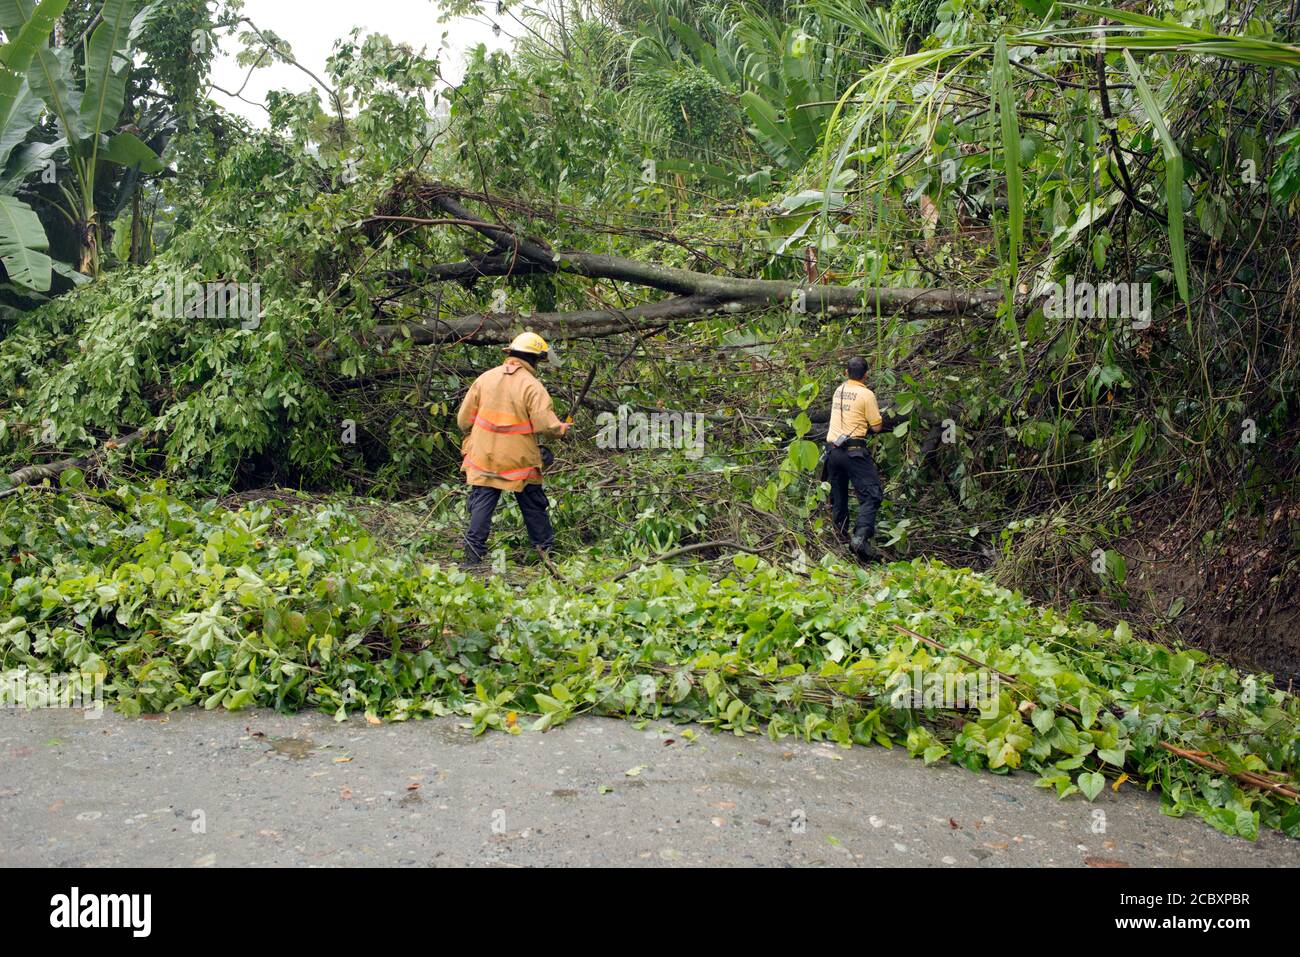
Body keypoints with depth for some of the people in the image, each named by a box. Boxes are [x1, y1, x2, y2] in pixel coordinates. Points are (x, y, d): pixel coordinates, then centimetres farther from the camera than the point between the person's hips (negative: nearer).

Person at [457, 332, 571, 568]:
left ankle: (474, 555, -2)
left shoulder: (485, 378, 3)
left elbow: (464, 420, 5)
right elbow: (546, 424, -18)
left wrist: (472, 441, 23)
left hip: (483, 459, 3)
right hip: (520, 461, -2)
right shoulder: (532, 386, -11)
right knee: (535, 507, 13)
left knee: (482, 505, 6)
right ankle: (546, 550, 24)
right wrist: (562, 429, 4)